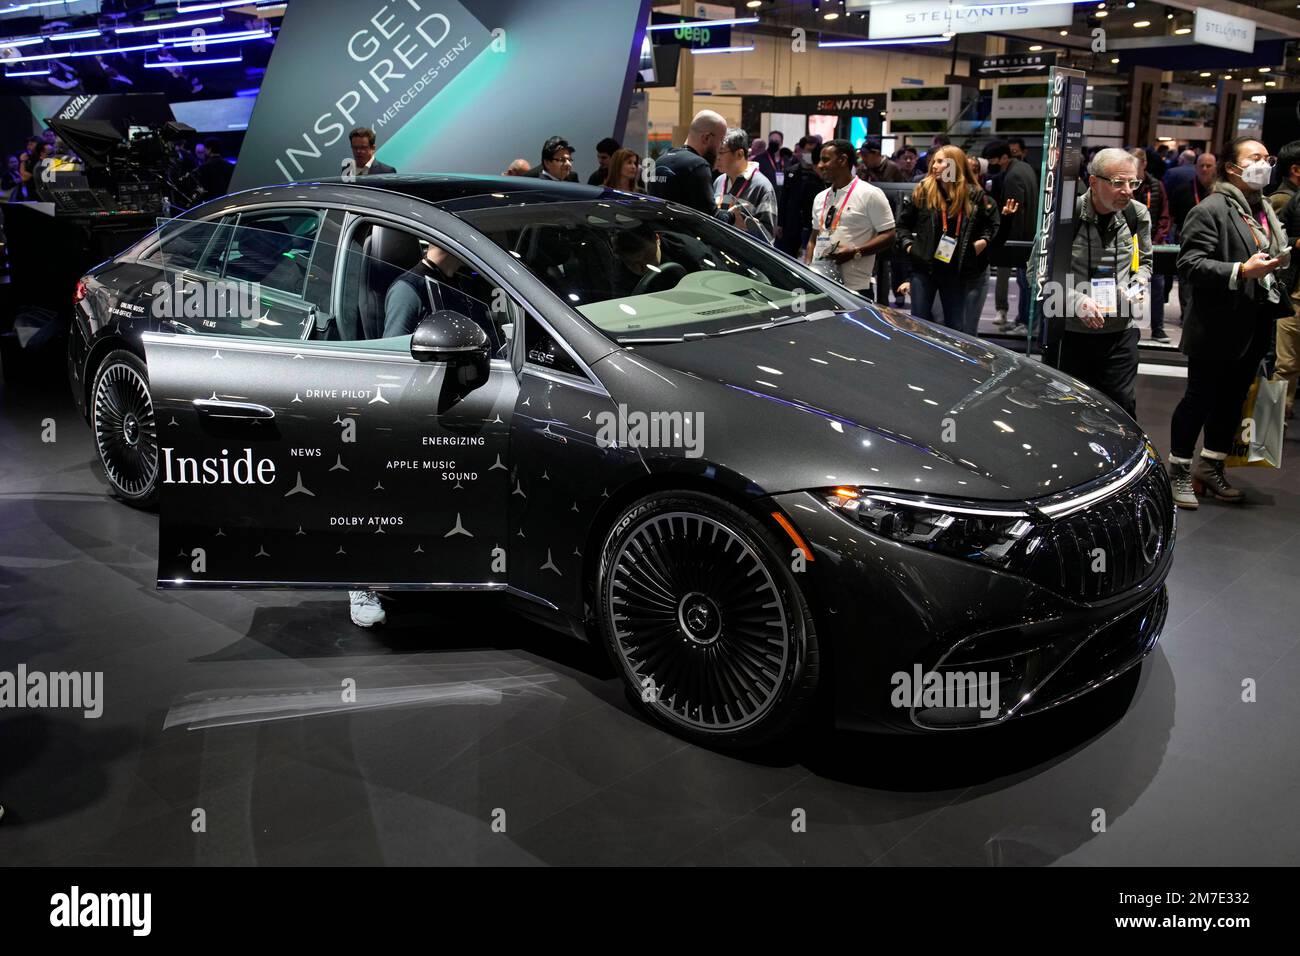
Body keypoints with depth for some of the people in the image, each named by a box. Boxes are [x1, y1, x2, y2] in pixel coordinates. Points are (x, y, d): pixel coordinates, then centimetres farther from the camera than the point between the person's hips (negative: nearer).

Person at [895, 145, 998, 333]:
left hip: (957, 271, 0)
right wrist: (908, 244, -2)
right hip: (924, 268, 0)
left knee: (956, 325, 9)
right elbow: (903, 222, 9)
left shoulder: (974, 195, 0)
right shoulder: (923, 191, 0)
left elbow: (992, 222, 15)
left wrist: (984, 240, -1)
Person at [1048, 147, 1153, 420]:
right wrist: (1075, 300, -17)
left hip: (1121, 331, 3)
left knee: (1122, 408, 4)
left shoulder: (1138, 215, 1)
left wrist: (1139, 286, -2)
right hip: (1070, 330, -2)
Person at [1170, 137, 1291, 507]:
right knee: (1200, 398, 1)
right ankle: (1179, 471, 14)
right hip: (1217, 328, -8)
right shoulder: (1210, 210, -12)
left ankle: (1211, 467, 27)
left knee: (1233, 400, 14)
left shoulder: (1265, 211, 15)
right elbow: (1189, 264, -21)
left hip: (1253, 329, 8)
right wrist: (1241, 271, -28)